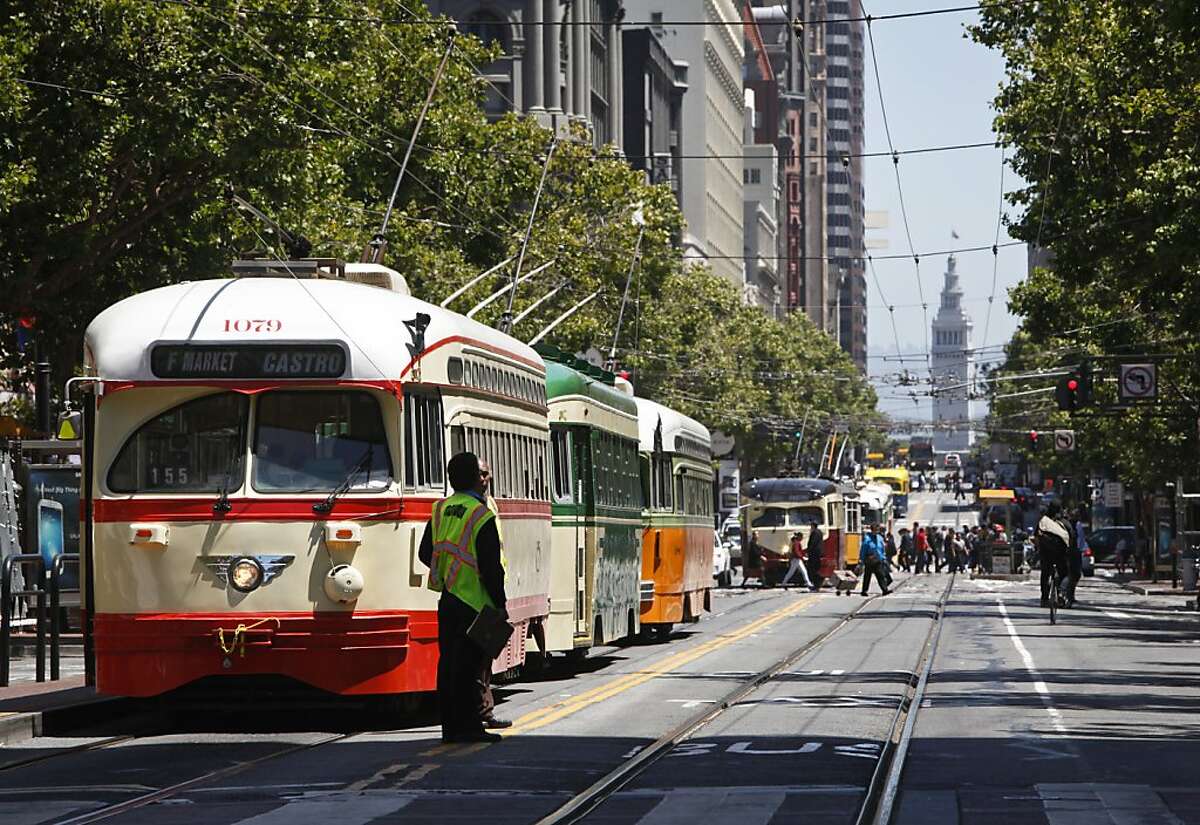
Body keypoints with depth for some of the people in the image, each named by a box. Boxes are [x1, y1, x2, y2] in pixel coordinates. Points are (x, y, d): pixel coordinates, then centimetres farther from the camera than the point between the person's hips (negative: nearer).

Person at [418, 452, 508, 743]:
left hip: (446, 600, 7)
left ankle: (450, 726, 14)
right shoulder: (481, 517, -14)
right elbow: (491, 566, -15)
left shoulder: (440, 510, 8)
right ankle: (469, 727, -2)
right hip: (474, 602, -7)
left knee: (448, 662, 10)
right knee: (469, 665, -4)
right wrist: (500, 604, -10)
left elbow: (425, 553, 15)